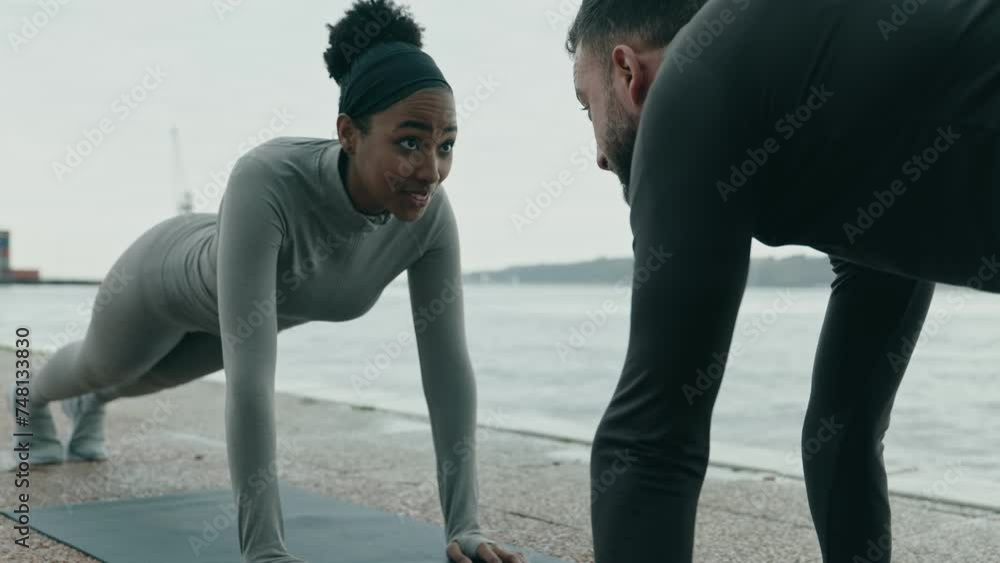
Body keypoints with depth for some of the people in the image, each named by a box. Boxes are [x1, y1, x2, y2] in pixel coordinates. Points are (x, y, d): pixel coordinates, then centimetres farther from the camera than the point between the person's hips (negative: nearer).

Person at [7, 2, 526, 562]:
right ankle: (33, 399, 68)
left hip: (266, 300, 4)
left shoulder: (430, 213, -36)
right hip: (174, 271, -4)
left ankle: (92, 406, 72)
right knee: (102, 366, 30)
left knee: (161, 374, 35)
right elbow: (250, 373, -55)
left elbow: (449, 363, -32)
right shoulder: (268, 181, -51)